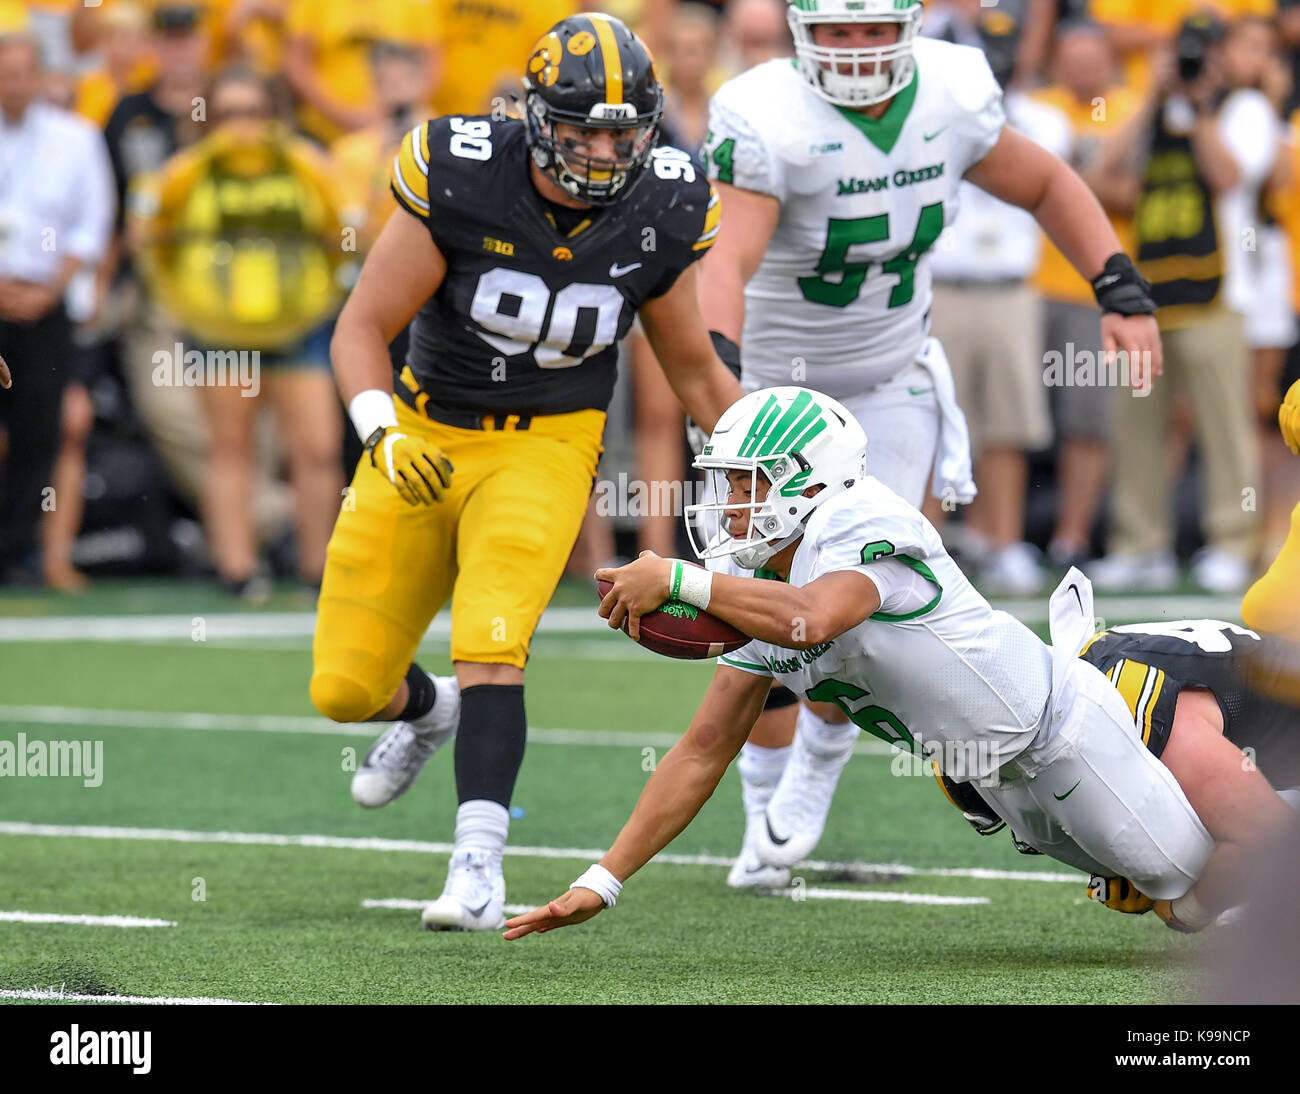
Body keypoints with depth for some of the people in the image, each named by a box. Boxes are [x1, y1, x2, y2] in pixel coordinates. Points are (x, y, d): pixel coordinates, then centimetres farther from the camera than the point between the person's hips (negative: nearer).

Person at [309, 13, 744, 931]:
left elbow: (694, 367, 7)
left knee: (490, 646, -26)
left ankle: (479, 863, -28)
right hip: (423, 438, 1)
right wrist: (383, 434, -30)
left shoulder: (657, 217, -10)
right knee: (345, 688, 6)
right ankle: (426, 711, 42)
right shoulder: (460, 181, -19)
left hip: (546, 449, -1)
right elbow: (363, 329, -13)